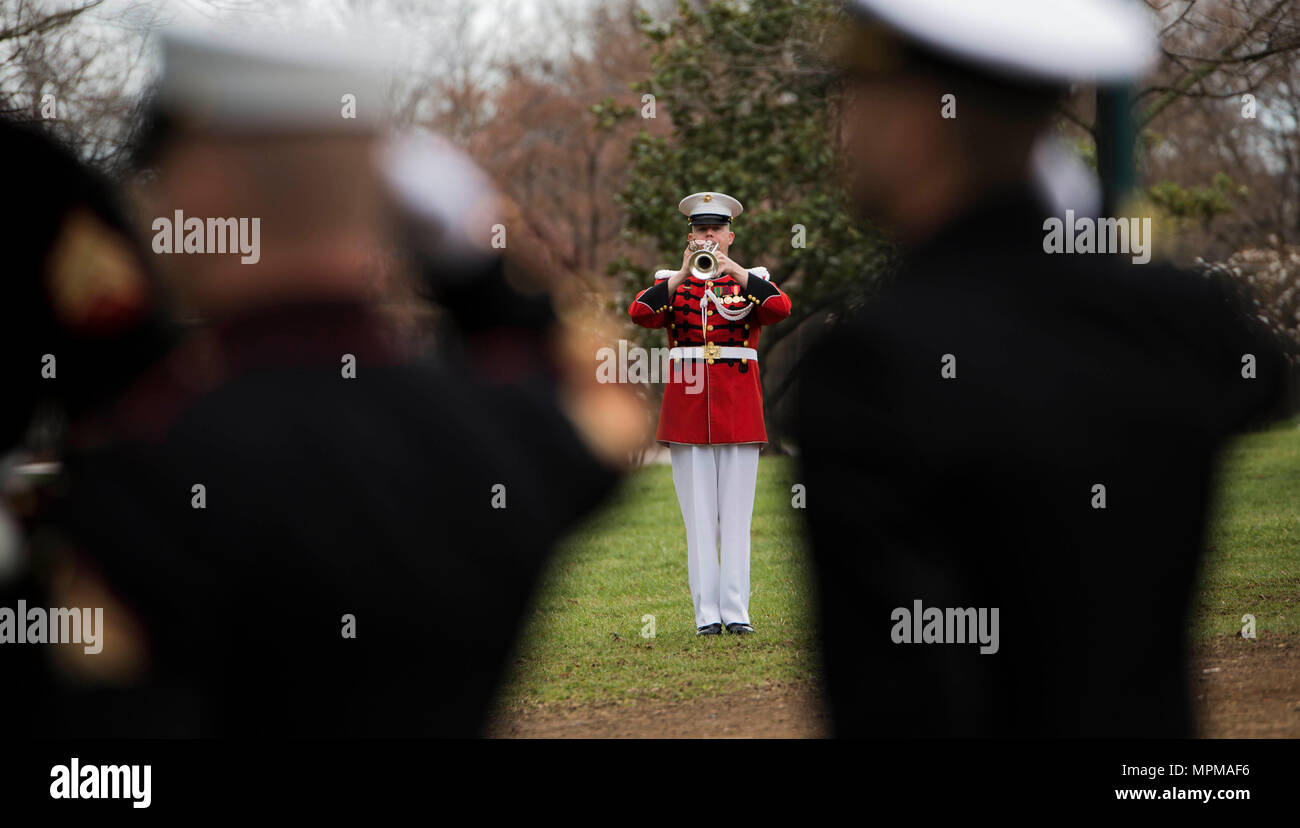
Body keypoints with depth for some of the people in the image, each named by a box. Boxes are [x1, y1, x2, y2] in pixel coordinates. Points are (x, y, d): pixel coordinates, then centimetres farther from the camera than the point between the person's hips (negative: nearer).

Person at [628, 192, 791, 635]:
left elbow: (780, 308, -12)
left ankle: (736, 610, -2)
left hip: (738, 407, 0)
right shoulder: (671, 281, 11)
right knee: (698, 515, -1)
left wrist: (732, 268, -20)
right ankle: (707, 613, -1)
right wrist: (683, 275, -19)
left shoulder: (750, 280, 10)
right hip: (687, 404, 0)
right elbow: (639, 313, -9)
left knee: (736, 515, -2)